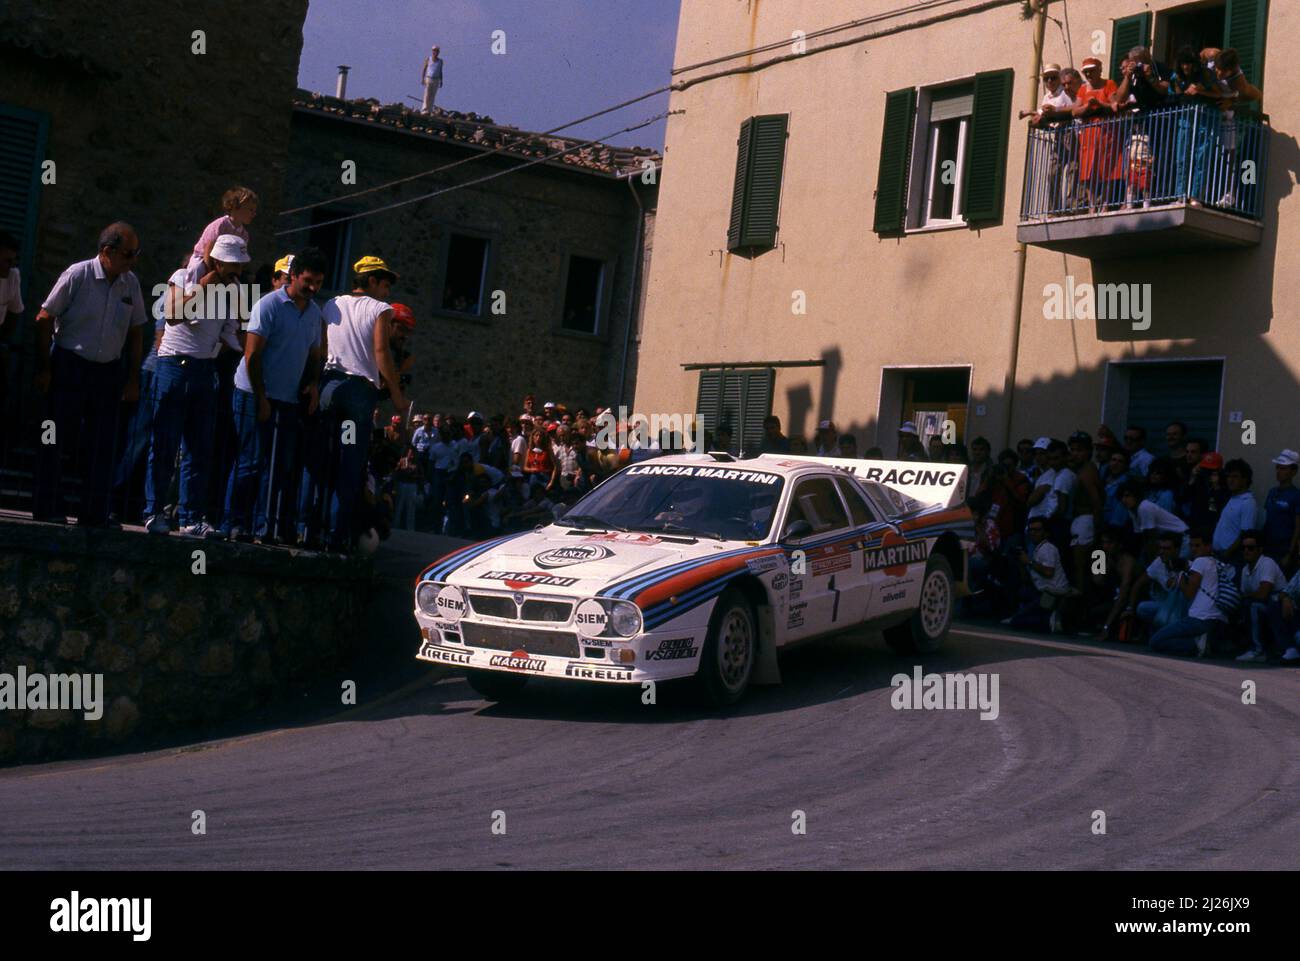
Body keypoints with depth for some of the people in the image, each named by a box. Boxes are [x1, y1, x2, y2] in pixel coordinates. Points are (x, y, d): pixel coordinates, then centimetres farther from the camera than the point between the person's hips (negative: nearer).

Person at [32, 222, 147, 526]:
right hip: (69, 366, -4)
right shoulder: (77, 275, -10)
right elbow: (44, 319, -7)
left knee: (102, 445, 5)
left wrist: (133, 380, 7)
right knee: (57, 439, -1)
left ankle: (95, 515, 12)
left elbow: (135, 332, 11)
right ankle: (47, 509, 7)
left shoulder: (131, 283, 3)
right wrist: (44, 369, -10)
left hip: (108, 371, 4)